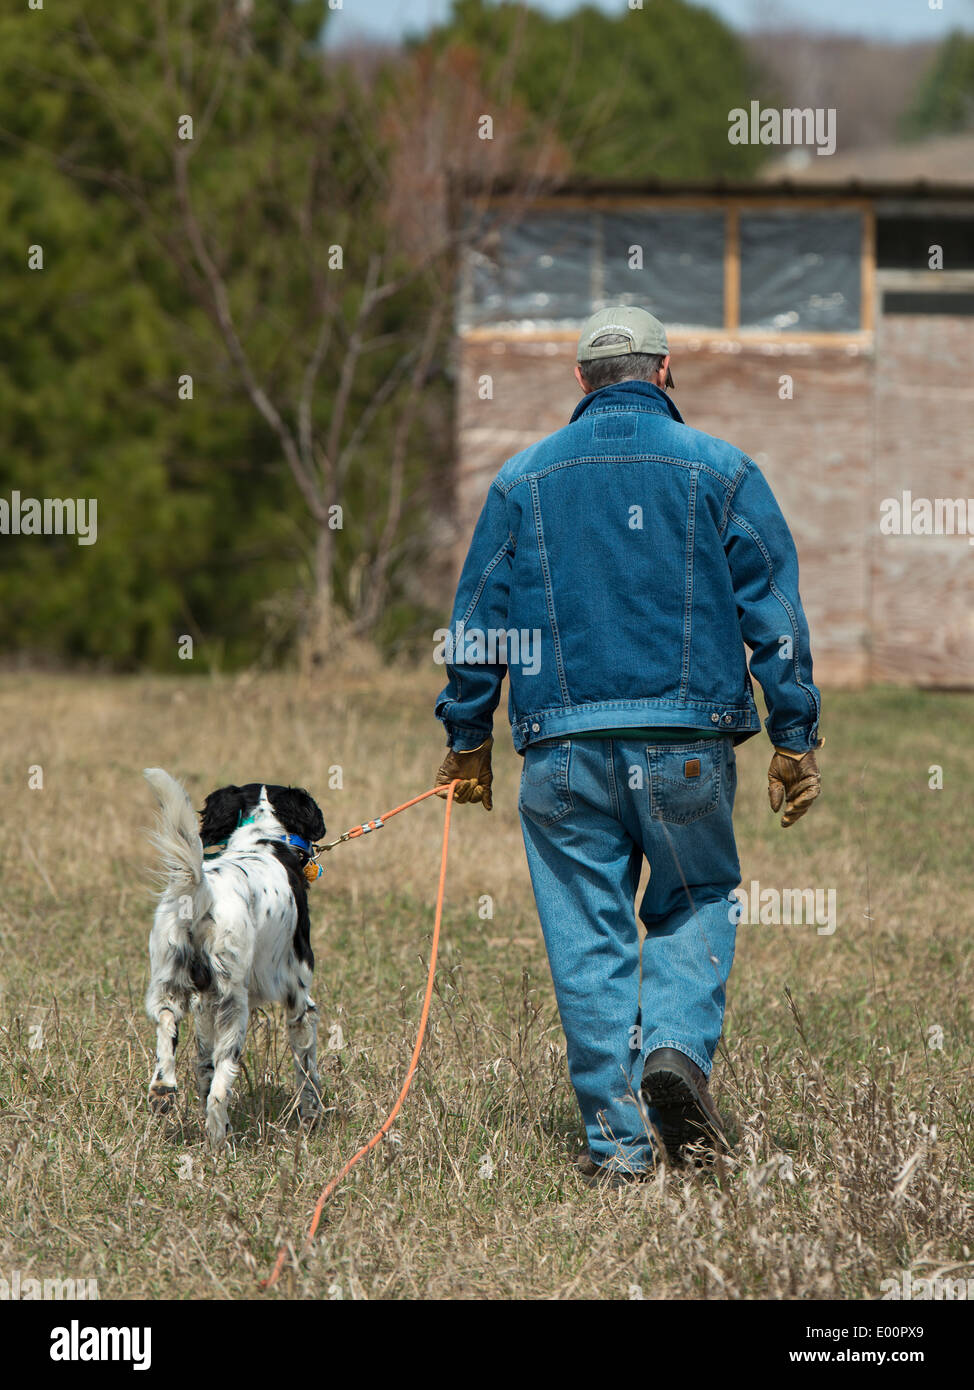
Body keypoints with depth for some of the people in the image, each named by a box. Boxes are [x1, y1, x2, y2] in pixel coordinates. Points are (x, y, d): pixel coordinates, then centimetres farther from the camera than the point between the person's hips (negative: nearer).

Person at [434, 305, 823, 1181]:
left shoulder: (524, 479, 8)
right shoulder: (720, 470, 4)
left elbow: (477, 622, 9)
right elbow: (774, 612, 2)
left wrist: (467, 738, 17)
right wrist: (795, 739, 5)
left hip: (564, 747, 1)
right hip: (686, 739, -1)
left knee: (587, 937, 5)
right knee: (697, 902, 16)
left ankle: (618, 1138, 2)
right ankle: (678, 1045, -10)